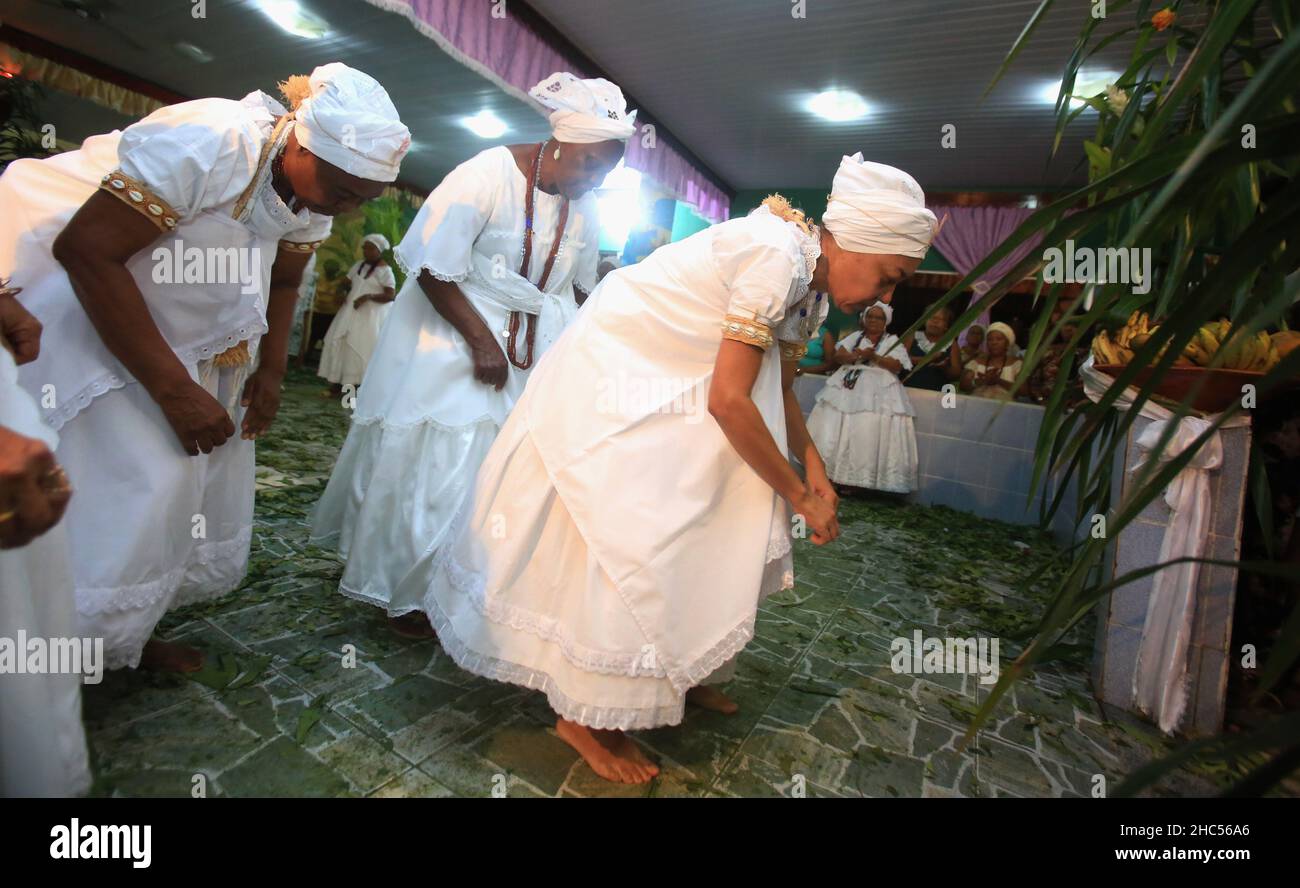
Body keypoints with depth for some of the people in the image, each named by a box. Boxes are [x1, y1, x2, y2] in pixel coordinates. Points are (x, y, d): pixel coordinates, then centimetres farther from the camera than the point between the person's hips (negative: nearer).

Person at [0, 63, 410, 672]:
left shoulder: (315, 190, -6)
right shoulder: (206, 146, -30)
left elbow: (282, 281, 8)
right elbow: (85, 251, -29)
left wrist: (271, 371, -2)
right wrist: (173, 388, -29)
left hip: (183, 331, 7)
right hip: (76, 297, -7)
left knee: (205, 473, 4)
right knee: (128, 486, -15)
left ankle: (124, 635, 22)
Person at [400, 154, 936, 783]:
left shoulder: (810, 282, 4)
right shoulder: (776, 256, -26)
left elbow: (778, 389, 15)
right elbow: (729, 401, -28)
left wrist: (813, 467, 6)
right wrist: (799, 496, -17)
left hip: (663, 390, 10)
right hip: (610, 378, -9)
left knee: (702, 531, 12)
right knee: (628, 545, -8)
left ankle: (680, 670, 29)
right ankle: (584, 715, 10)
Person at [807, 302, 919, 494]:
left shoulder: (893, 340, 12)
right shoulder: (855, 336, 20)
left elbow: (898, 366, -2)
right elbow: (838, 356, 7)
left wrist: (874, 357, -13)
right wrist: (857, 356, -12)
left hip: (877, 389, -3)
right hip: (848, 383, 3)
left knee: (866, 431, -16)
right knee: (831, 423, -9)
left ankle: (852, 479, -14)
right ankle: (824, 473, -6)